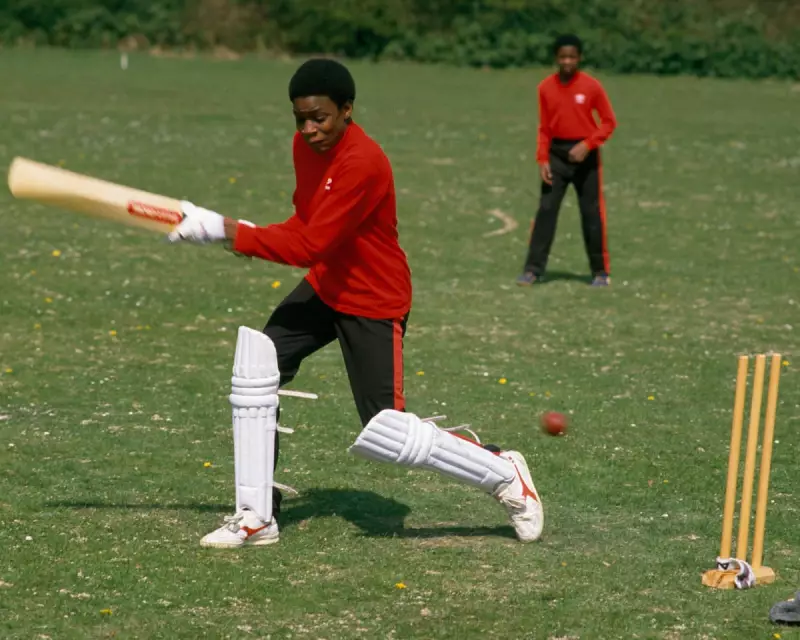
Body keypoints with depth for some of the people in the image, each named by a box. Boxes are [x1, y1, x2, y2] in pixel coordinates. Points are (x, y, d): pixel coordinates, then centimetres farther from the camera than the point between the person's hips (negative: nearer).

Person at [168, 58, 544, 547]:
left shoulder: (363, 163, -29)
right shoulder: (306, 145, -1)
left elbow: (308, 247, -31)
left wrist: (224, 229, -28)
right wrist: (242, 234, -6)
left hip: (374, 304, -8)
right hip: (323, 287, 8)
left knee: (386, 433, -10)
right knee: (255, 370, -4)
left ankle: (502, 472, 11)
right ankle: (257, 519, 3)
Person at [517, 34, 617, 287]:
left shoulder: (591, 86, -7)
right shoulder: (546, 87, 2)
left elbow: (609, 121, -3)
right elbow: (544, 127, 7)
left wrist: (587, 145, -15)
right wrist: (542, 159, -2)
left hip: (584, 153, -2)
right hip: (556, 153, 2)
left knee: (592, 213, 1)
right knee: (546, 210, -3)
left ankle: (601, 272, 11)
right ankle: (533, 269, -1)